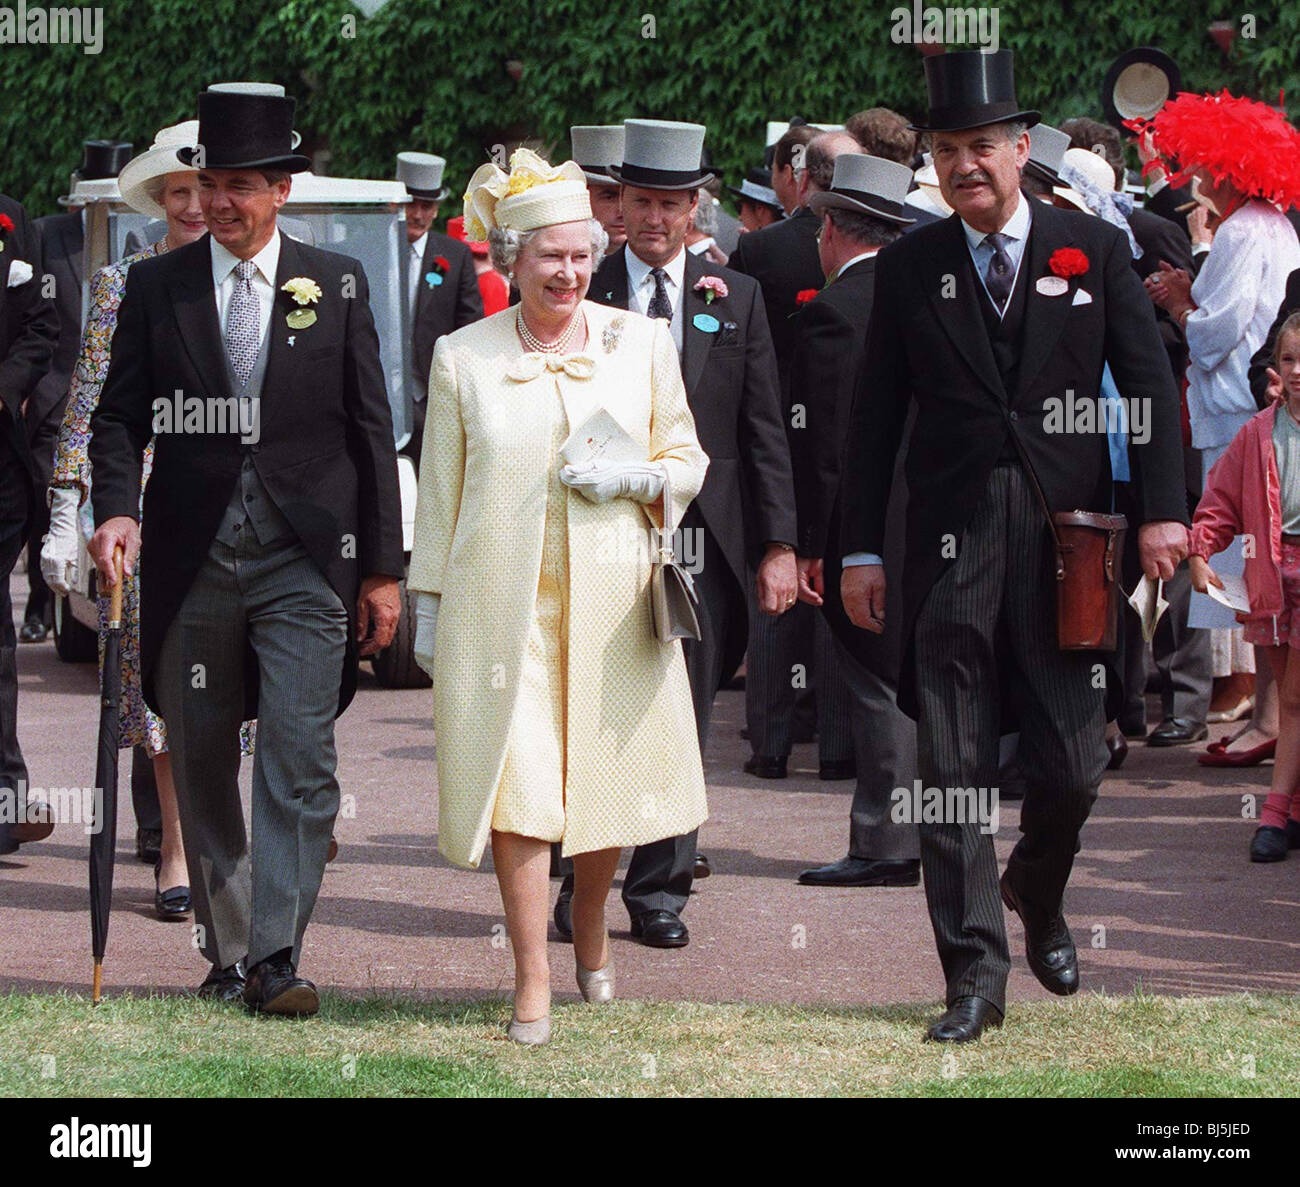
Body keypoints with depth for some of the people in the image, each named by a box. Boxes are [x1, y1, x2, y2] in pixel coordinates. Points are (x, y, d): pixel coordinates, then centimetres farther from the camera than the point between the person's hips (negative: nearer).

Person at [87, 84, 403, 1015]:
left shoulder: (337, 284, 5)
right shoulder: (157, 286, 5)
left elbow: (371, 431, 6)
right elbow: (121, 415, 5)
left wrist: (382, 568, 3)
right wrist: (117, 509, -14)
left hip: (304, 561, -1)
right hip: (191, 556, 2)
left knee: (300, 763, -11)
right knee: (203, 771, 8)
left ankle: (277, 958, -12)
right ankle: (226, 951, 19)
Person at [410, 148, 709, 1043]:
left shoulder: (641, 342, 5)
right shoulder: (463, 358, 4)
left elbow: (688, 459, 11)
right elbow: (440, 493, 8)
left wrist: (632, 479, -11)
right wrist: (429, 609, 7)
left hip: (612, 602, 1)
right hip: (503, 604, -1)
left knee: (608, 770, 7)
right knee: (517, 779, -8)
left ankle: (592, 933, 33)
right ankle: (533, 982, -4)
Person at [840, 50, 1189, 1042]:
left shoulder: (1095, 251, 3)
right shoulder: (910, 266, 6)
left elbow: (1151, 386, 3)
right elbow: (875, 417, 8)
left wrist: (1163, 511, -7)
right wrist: (862, 550, 4)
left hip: (1066, 542, 0)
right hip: (952, 545, 0)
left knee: (1071, 765, 2)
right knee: (954, 772, -2)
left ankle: (1037, 897, 34)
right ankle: (974, 975, 4)